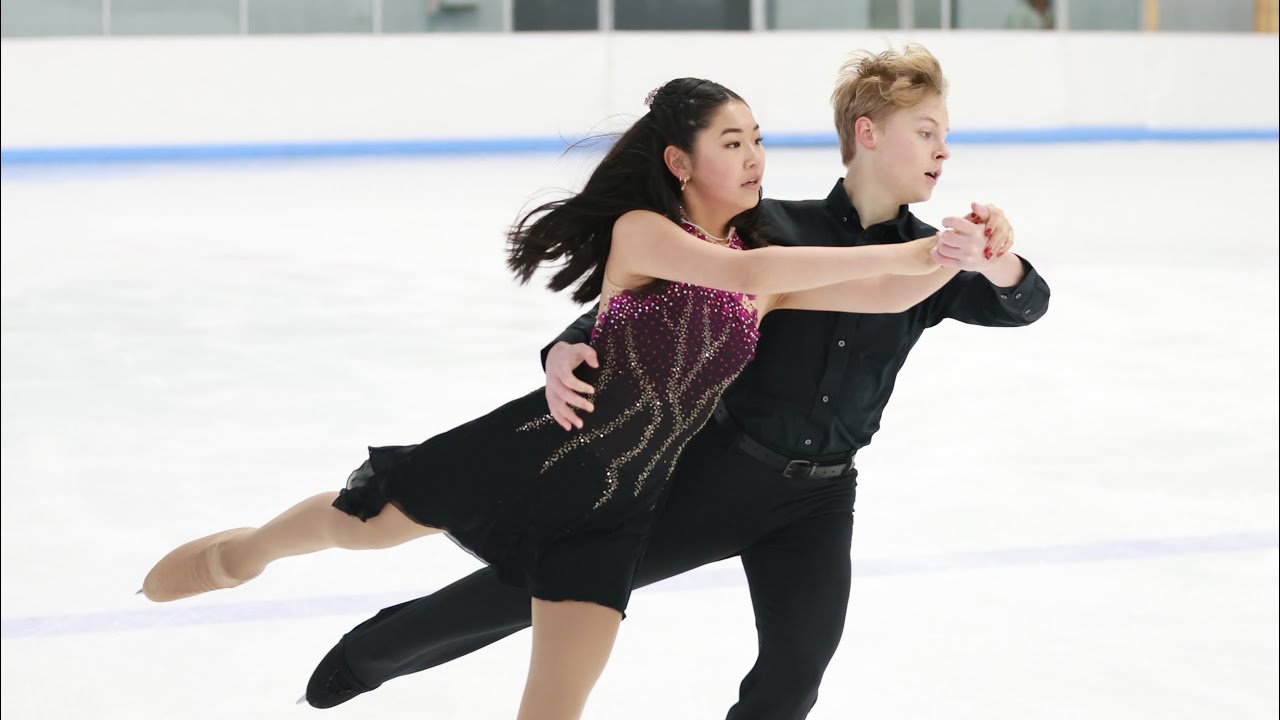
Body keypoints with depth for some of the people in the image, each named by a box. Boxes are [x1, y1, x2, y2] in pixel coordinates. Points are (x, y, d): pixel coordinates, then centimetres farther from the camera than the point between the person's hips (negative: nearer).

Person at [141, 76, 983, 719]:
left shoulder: (769, 265, 0)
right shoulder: (641, 231, -16)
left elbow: (887, 296, -9)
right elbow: (747, 273, -32)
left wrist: (960, 257, -30)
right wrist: (909, 249, -38)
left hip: (619, 507, 4)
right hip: (532, 455, -4)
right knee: (360, 522, 12)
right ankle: (245, 551, 47)